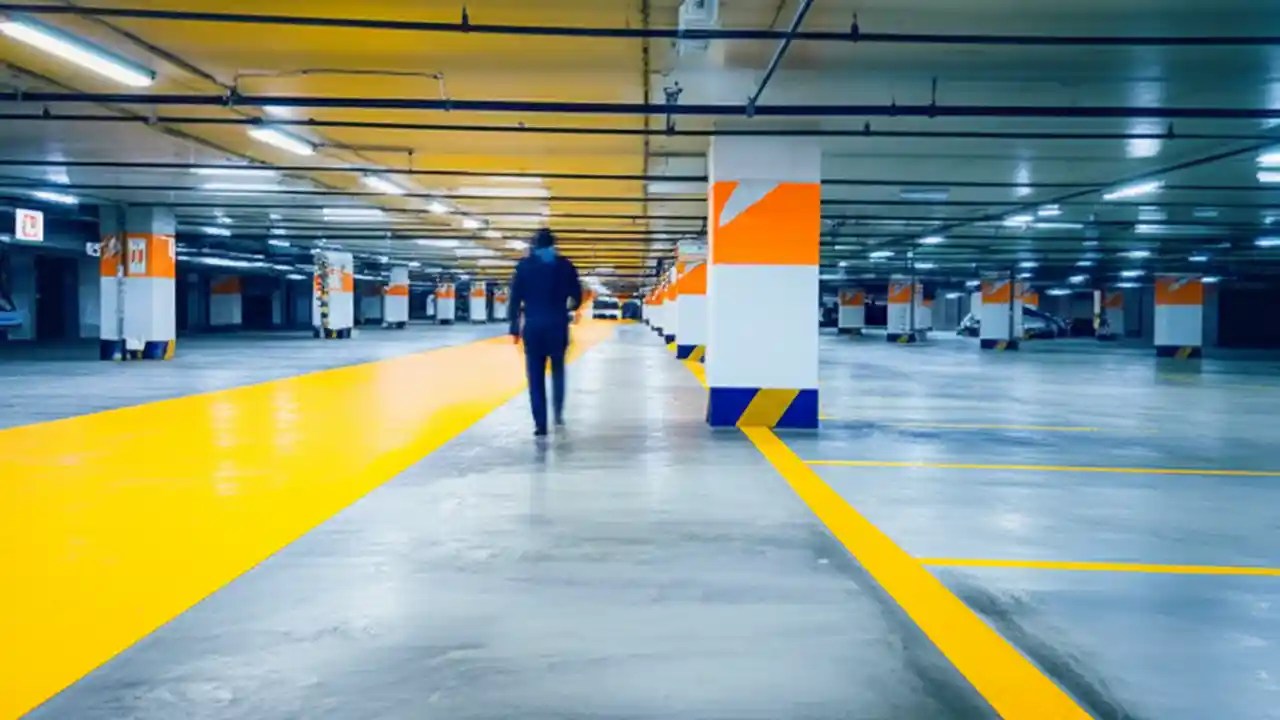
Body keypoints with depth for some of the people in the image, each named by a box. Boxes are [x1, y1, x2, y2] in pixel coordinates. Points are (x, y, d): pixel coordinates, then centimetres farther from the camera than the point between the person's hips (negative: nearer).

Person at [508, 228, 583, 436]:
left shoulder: (524, 265, 2)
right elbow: (576, 298, 3)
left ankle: (540, 424, 0)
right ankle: (558, 412, 12)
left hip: (533, 326, -1)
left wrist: (515, 328, 4)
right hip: (557, 325, 1)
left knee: (536, 376, 3)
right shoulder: (565, 265, 3)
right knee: (558, 369, 21)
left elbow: (515, 299, -1)